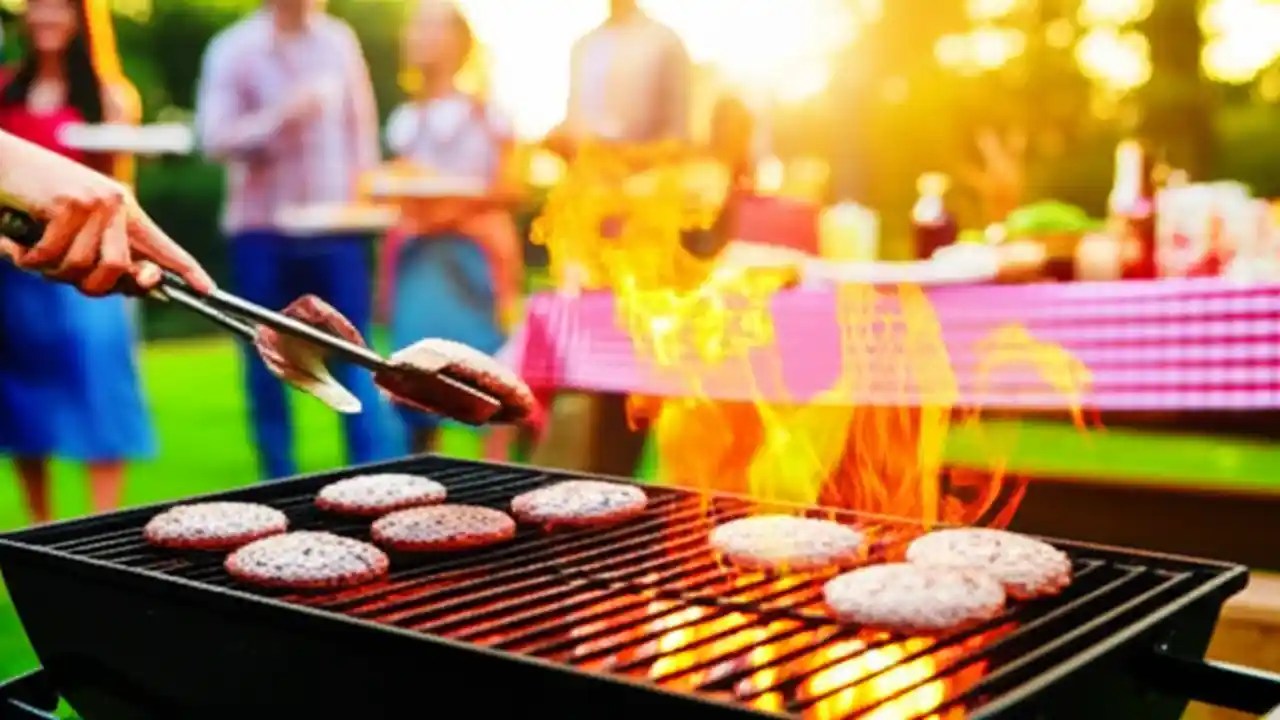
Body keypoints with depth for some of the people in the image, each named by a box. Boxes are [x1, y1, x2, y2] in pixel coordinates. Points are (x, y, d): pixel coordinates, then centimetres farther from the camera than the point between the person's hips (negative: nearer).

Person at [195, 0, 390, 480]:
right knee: (267, 368, 6)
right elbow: (214, 138, -11)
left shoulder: (339, 40, 6)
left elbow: (362, 125, 10)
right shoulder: (233, 49, -2)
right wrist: (282, 115, -22)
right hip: (263, 229, -1)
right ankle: (281, 489, 16)